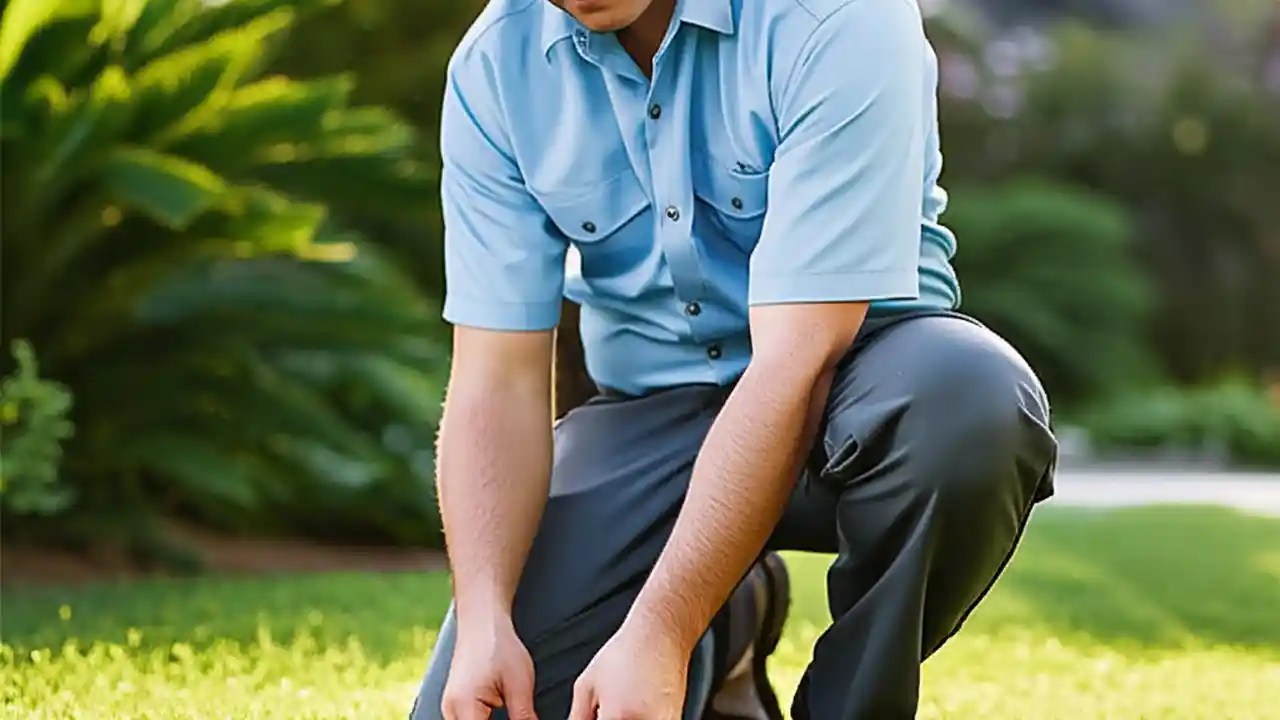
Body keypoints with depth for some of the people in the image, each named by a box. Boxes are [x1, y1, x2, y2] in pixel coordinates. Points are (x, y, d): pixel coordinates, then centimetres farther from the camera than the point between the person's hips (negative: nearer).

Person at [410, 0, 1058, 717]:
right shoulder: (496, 62, -8)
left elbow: (799, 361, -27)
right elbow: (496, 384, -9)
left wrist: (657, 635, -32)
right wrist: (484, 622, -25)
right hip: (646, 406, 4)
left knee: (967, 396, -38)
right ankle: (725, 625, 18)